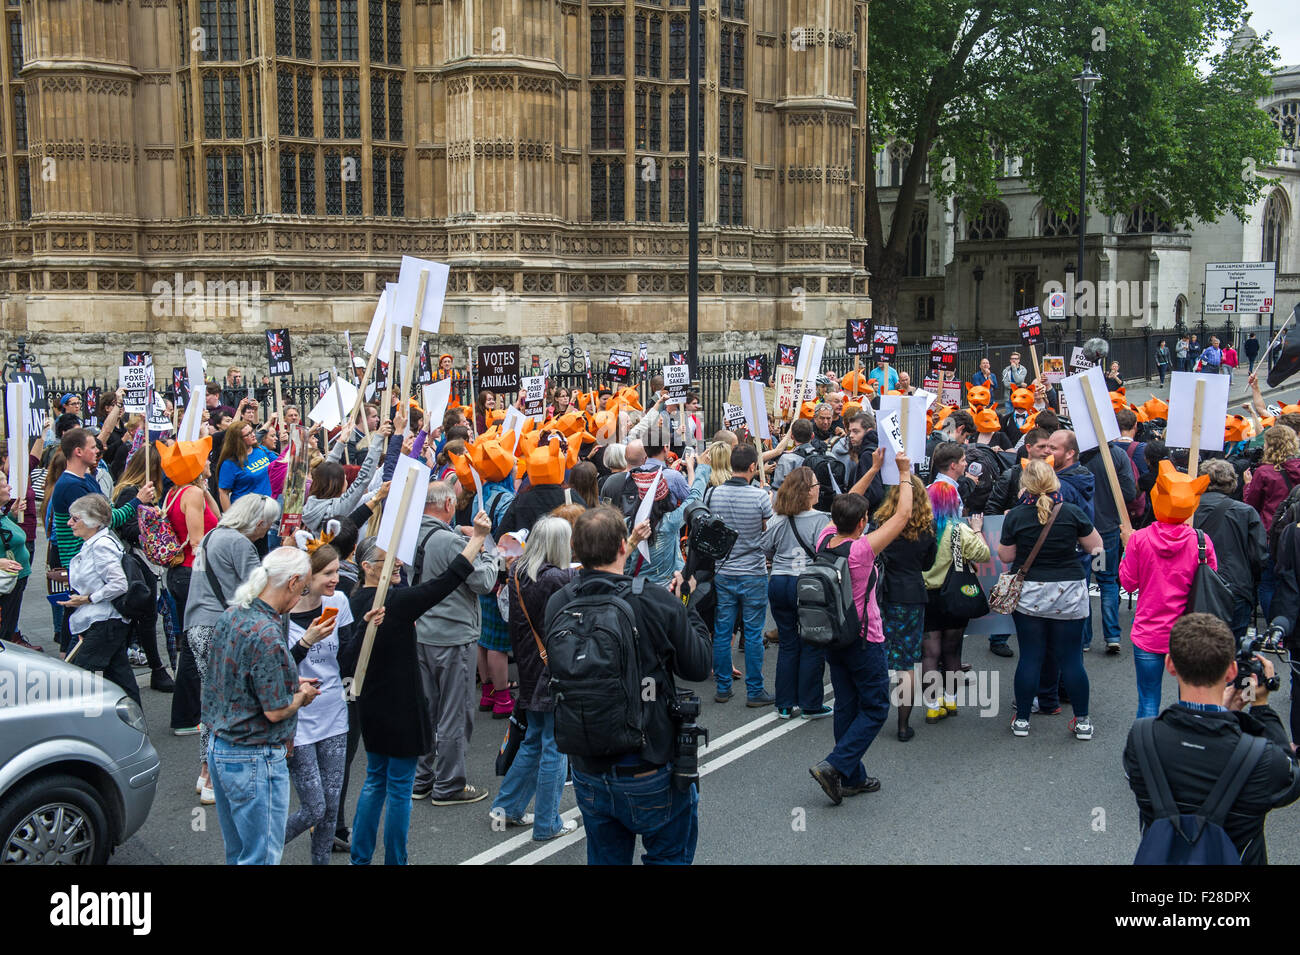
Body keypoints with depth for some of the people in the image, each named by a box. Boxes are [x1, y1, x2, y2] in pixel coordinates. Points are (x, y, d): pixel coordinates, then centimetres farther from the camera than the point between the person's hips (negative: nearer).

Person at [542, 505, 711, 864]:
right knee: (670, 857, 16)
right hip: (649, 773, -4)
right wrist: (687, 606, 6)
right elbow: (699, 666, -9)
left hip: (587, 771, 4)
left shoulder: (557, 604, -9)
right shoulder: (658, 604, -20)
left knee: (605, 857, 21)